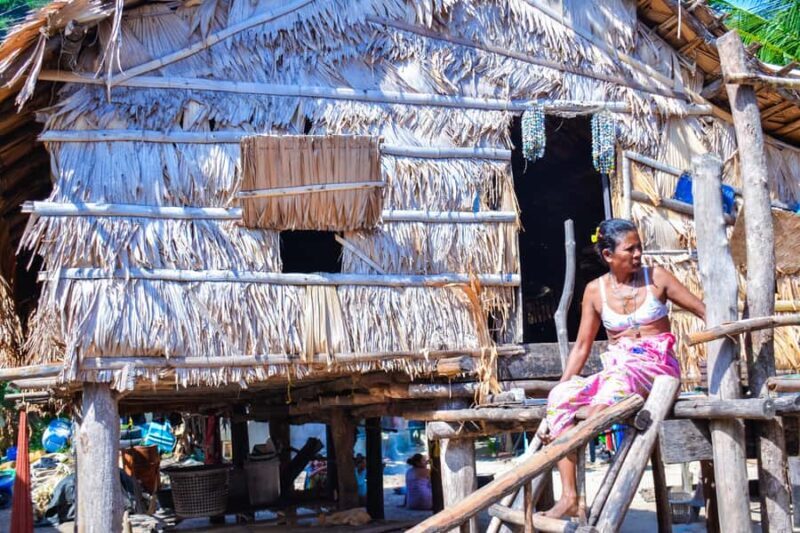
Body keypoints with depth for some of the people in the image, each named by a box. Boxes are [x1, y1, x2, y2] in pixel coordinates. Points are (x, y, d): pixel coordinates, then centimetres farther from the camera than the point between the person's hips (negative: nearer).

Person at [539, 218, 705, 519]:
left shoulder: (656, 278, 2)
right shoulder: (596, 290, 6)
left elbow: (704, 312, 6)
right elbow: (582, 346, 8)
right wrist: (562, 385, -1)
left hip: (657, 367, -3)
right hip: (615, 371, 3)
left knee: (619, 376, -38)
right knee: (560, 398, -22)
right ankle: (568, 498, -26)